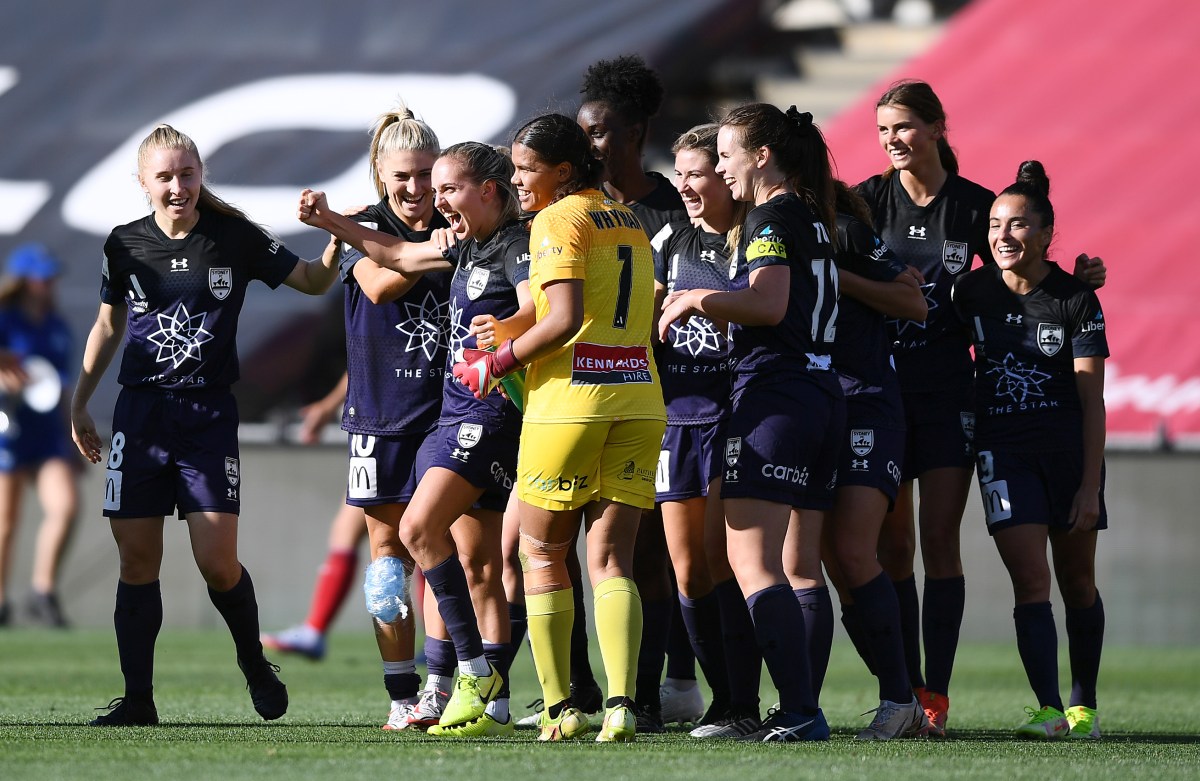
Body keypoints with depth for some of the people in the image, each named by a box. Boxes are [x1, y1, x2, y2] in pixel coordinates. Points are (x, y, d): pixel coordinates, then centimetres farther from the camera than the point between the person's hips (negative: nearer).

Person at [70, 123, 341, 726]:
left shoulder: (235, 239, -1)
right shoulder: (125, 245, 4)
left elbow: (314, 282, 7)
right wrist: (79, 402, 18)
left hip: (209, 415, -2)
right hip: (139, 411, 2)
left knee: (217, 562, -9)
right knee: (137, 559, -1)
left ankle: (254, 664, 18)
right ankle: (137, 700, 5)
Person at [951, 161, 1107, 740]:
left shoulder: (1076, 299, -8)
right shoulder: (973, 291, -1)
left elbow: (1092, 398, -9)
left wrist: (1091, 483, -12)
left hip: (1069, 449, -1)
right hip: (1003, 449, 1)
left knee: (1076, 580, 9)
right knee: (1030, 580, -11)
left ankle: (1084, 707, 21)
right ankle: (1049, 710, -17)